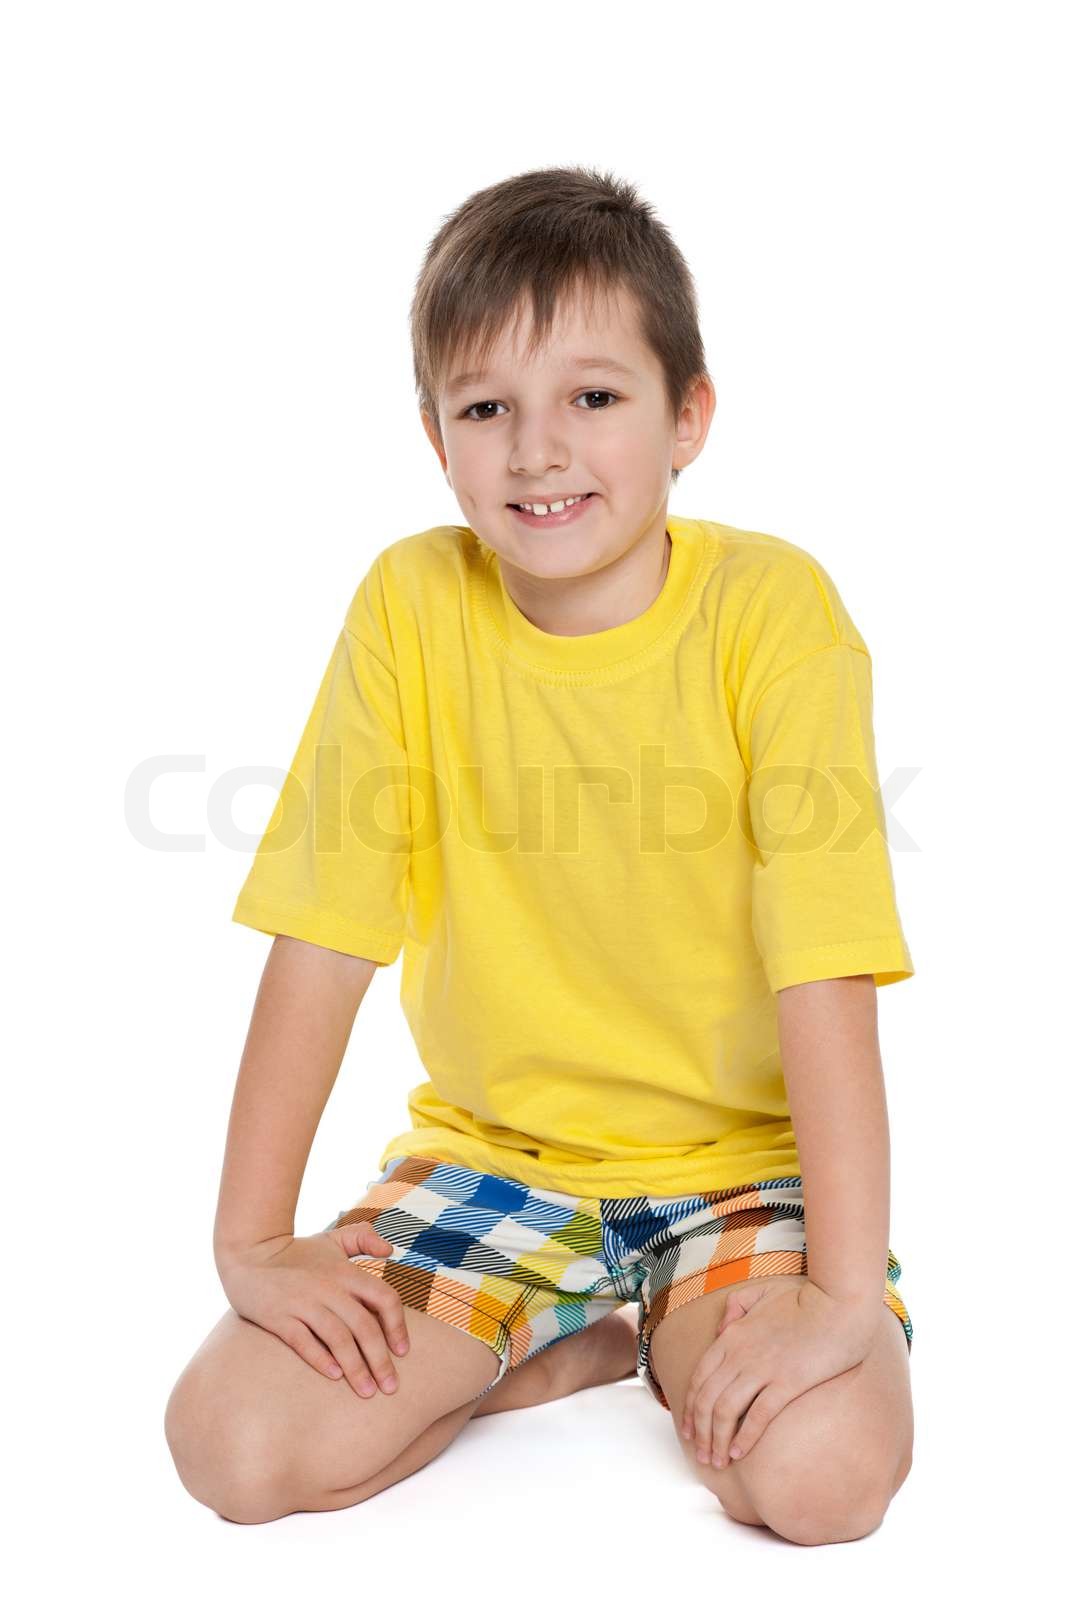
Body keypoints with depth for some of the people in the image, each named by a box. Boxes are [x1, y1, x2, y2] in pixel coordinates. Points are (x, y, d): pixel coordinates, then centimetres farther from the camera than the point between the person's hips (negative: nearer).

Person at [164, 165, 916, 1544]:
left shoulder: (771, 607, -16)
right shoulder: (412, 606, -9)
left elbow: (824, 969, -21)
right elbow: (322, 936, -8)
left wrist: (845, 1294, -27)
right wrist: (249, 1243, -11)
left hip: (739, 1161, -2)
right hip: (489, 1152, 3)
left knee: (824, 1469, -28)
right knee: (234, 1446, -15)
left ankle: (682, 1343, 7)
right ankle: (584, 1341, 8)